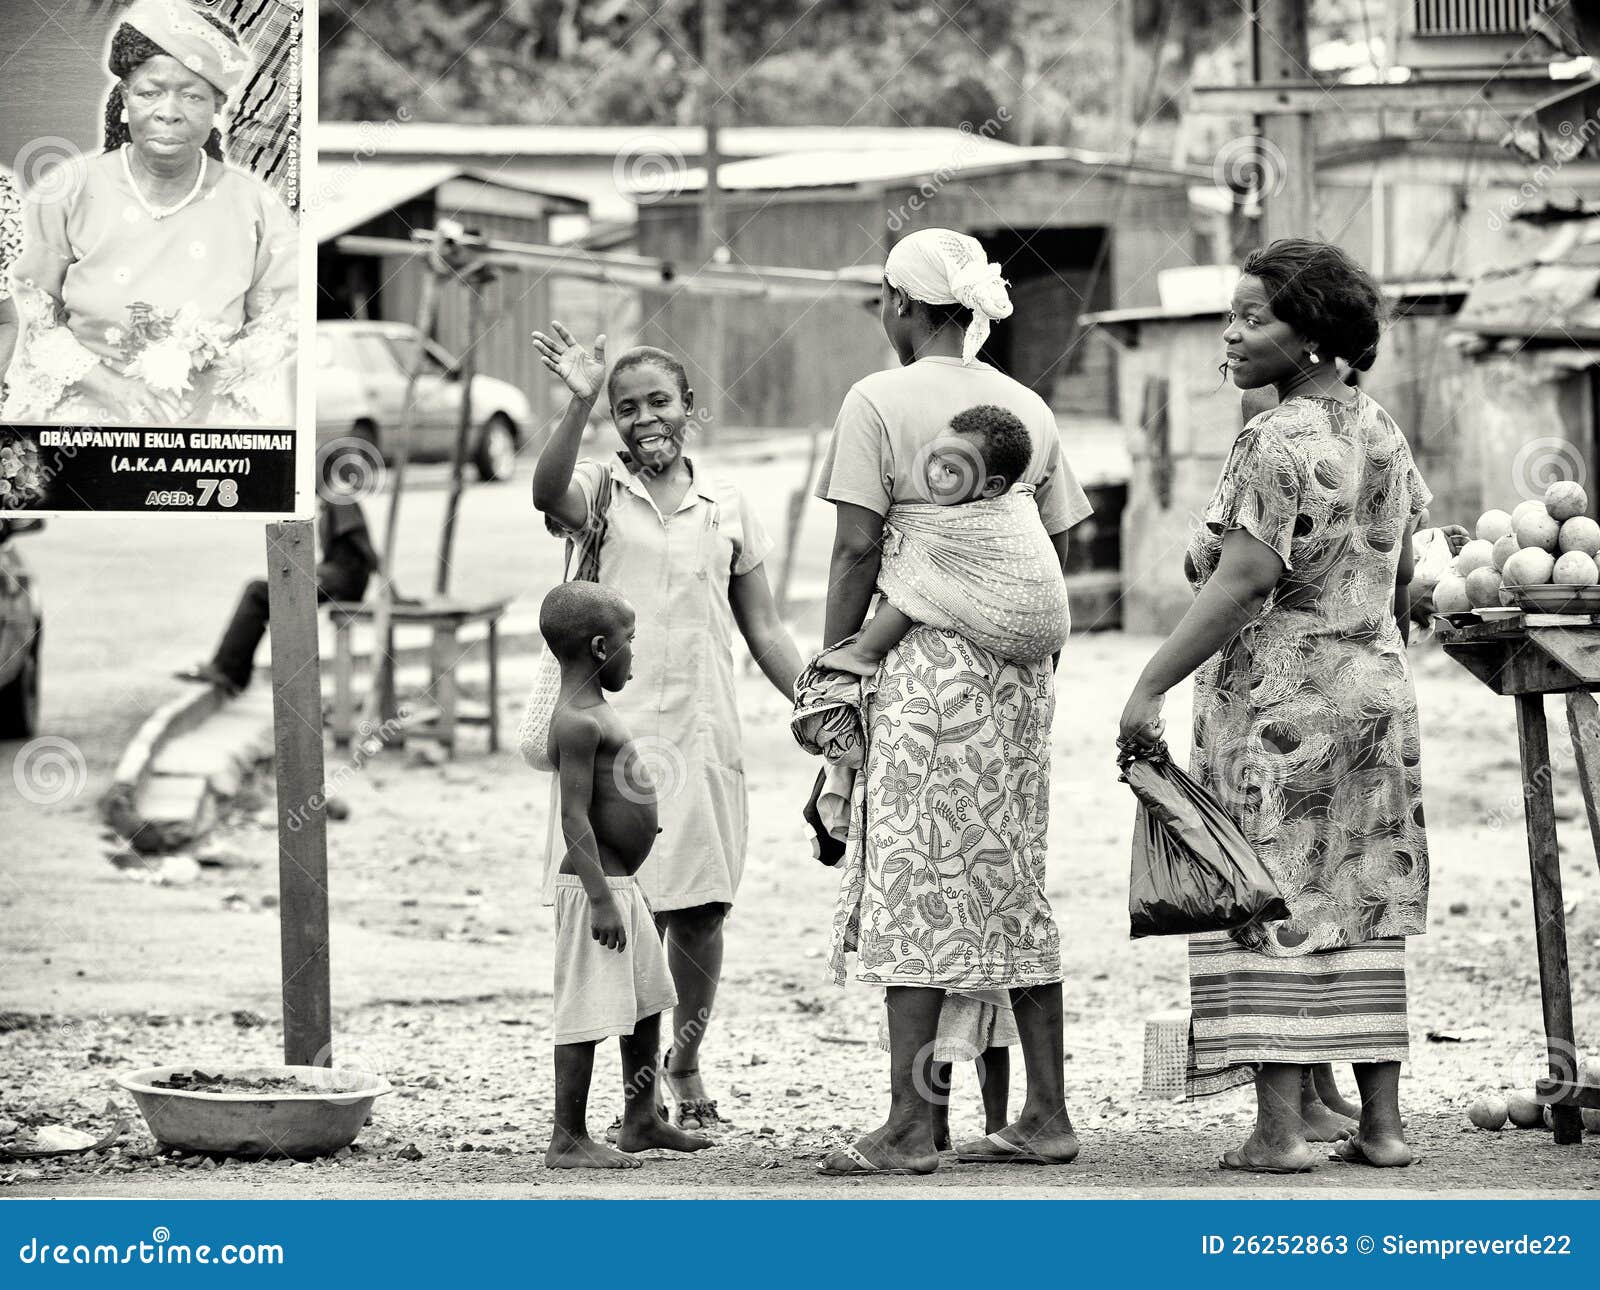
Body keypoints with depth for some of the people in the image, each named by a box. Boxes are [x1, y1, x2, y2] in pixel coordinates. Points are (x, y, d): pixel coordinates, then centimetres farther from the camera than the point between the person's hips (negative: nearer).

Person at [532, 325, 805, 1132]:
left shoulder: (726, 506, 10)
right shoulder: (603, 491, 2)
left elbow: (764, 632, 14)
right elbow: (548, 495, -23)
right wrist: (580, 404, -35)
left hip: (706, 731, 3)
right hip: (624, 730, -3)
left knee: (702, 910, 5)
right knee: (639, 909, -8)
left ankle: (686, 1064, 24)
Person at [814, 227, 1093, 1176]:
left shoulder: (879, 402, -6)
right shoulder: (1027, 408, 12)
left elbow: (858, 548, -10)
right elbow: (1060, 545, 12)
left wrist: (834, 666, -3)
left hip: (925, 665, -6)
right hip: (1020, 668, 6)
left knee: (916, 889, -4)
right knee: (1015, 887, 12)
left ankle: (910, 1128, -6)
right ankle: (1048, 1115, 14)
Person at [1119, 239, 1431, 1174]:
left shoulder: (1278, 443, -15)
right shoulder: (1381, 432, 10)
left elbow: (1246, 580, -22)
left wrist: (1152, 686, -22)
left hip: (1279, 702, -8)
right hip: (1377, 689, 8)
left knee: (1271, 912, -4)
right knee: (1365, 908, 11)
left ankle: (1280, 1128, -6)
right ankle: (1382, 1122, 12)